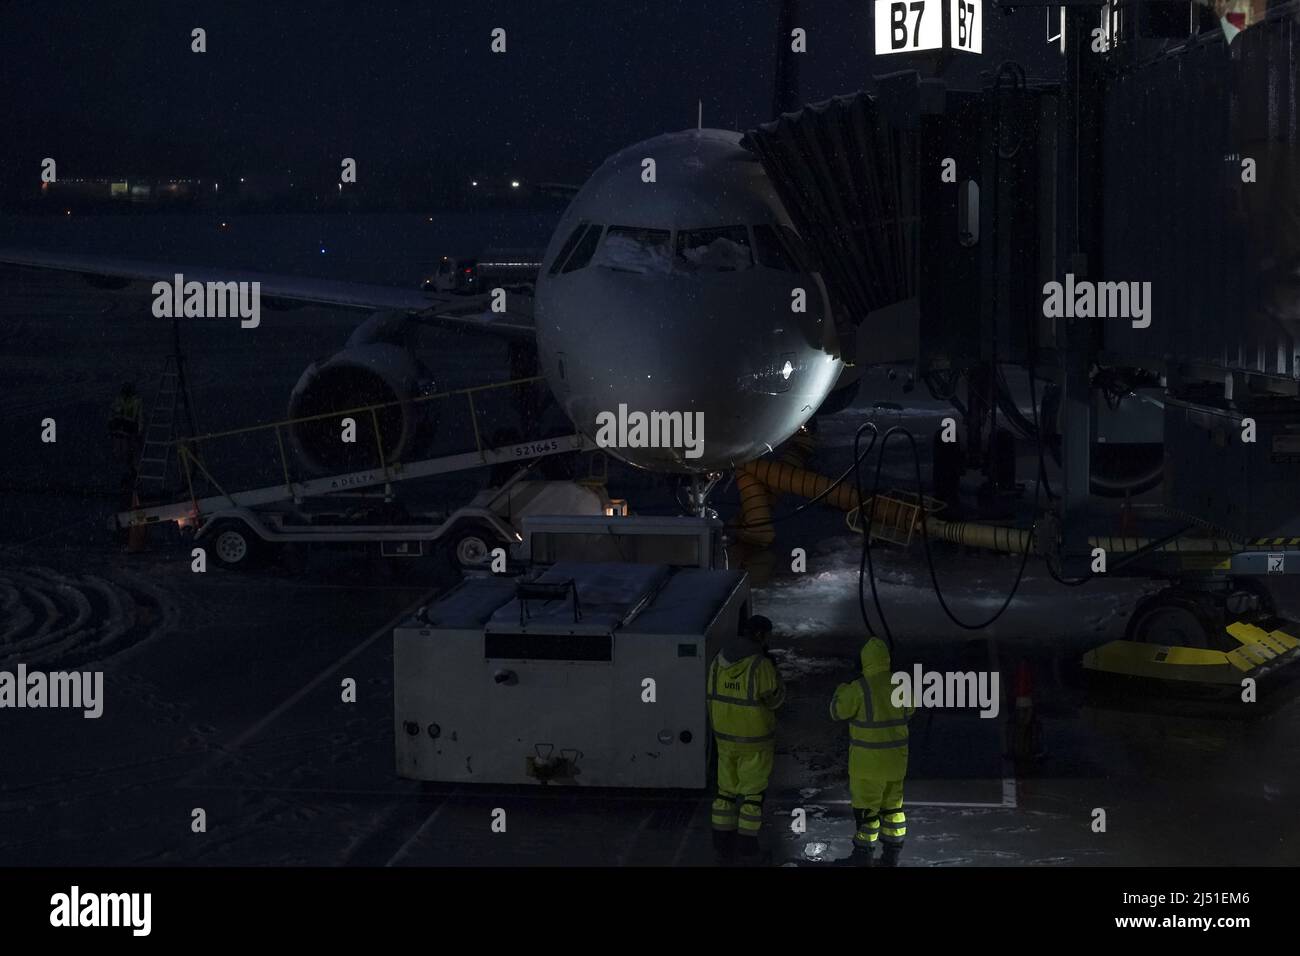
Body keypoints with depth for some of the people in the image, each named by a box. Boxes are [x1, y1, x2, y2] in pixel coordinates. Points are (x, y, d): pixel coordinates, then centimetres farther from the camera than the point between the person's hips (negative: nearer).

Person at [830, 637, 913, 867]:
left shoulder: (859, 688, -21)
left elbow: (837, 712, -8)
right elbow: (907, 711, 14)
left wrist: (842, 690, 11)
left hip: (868, 759, -5)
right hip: (895, 755, 5)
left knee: (866, 805, 7)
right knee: (892, 803, 17)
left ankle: (864, 853, 13)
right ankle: (892, 854, 22)